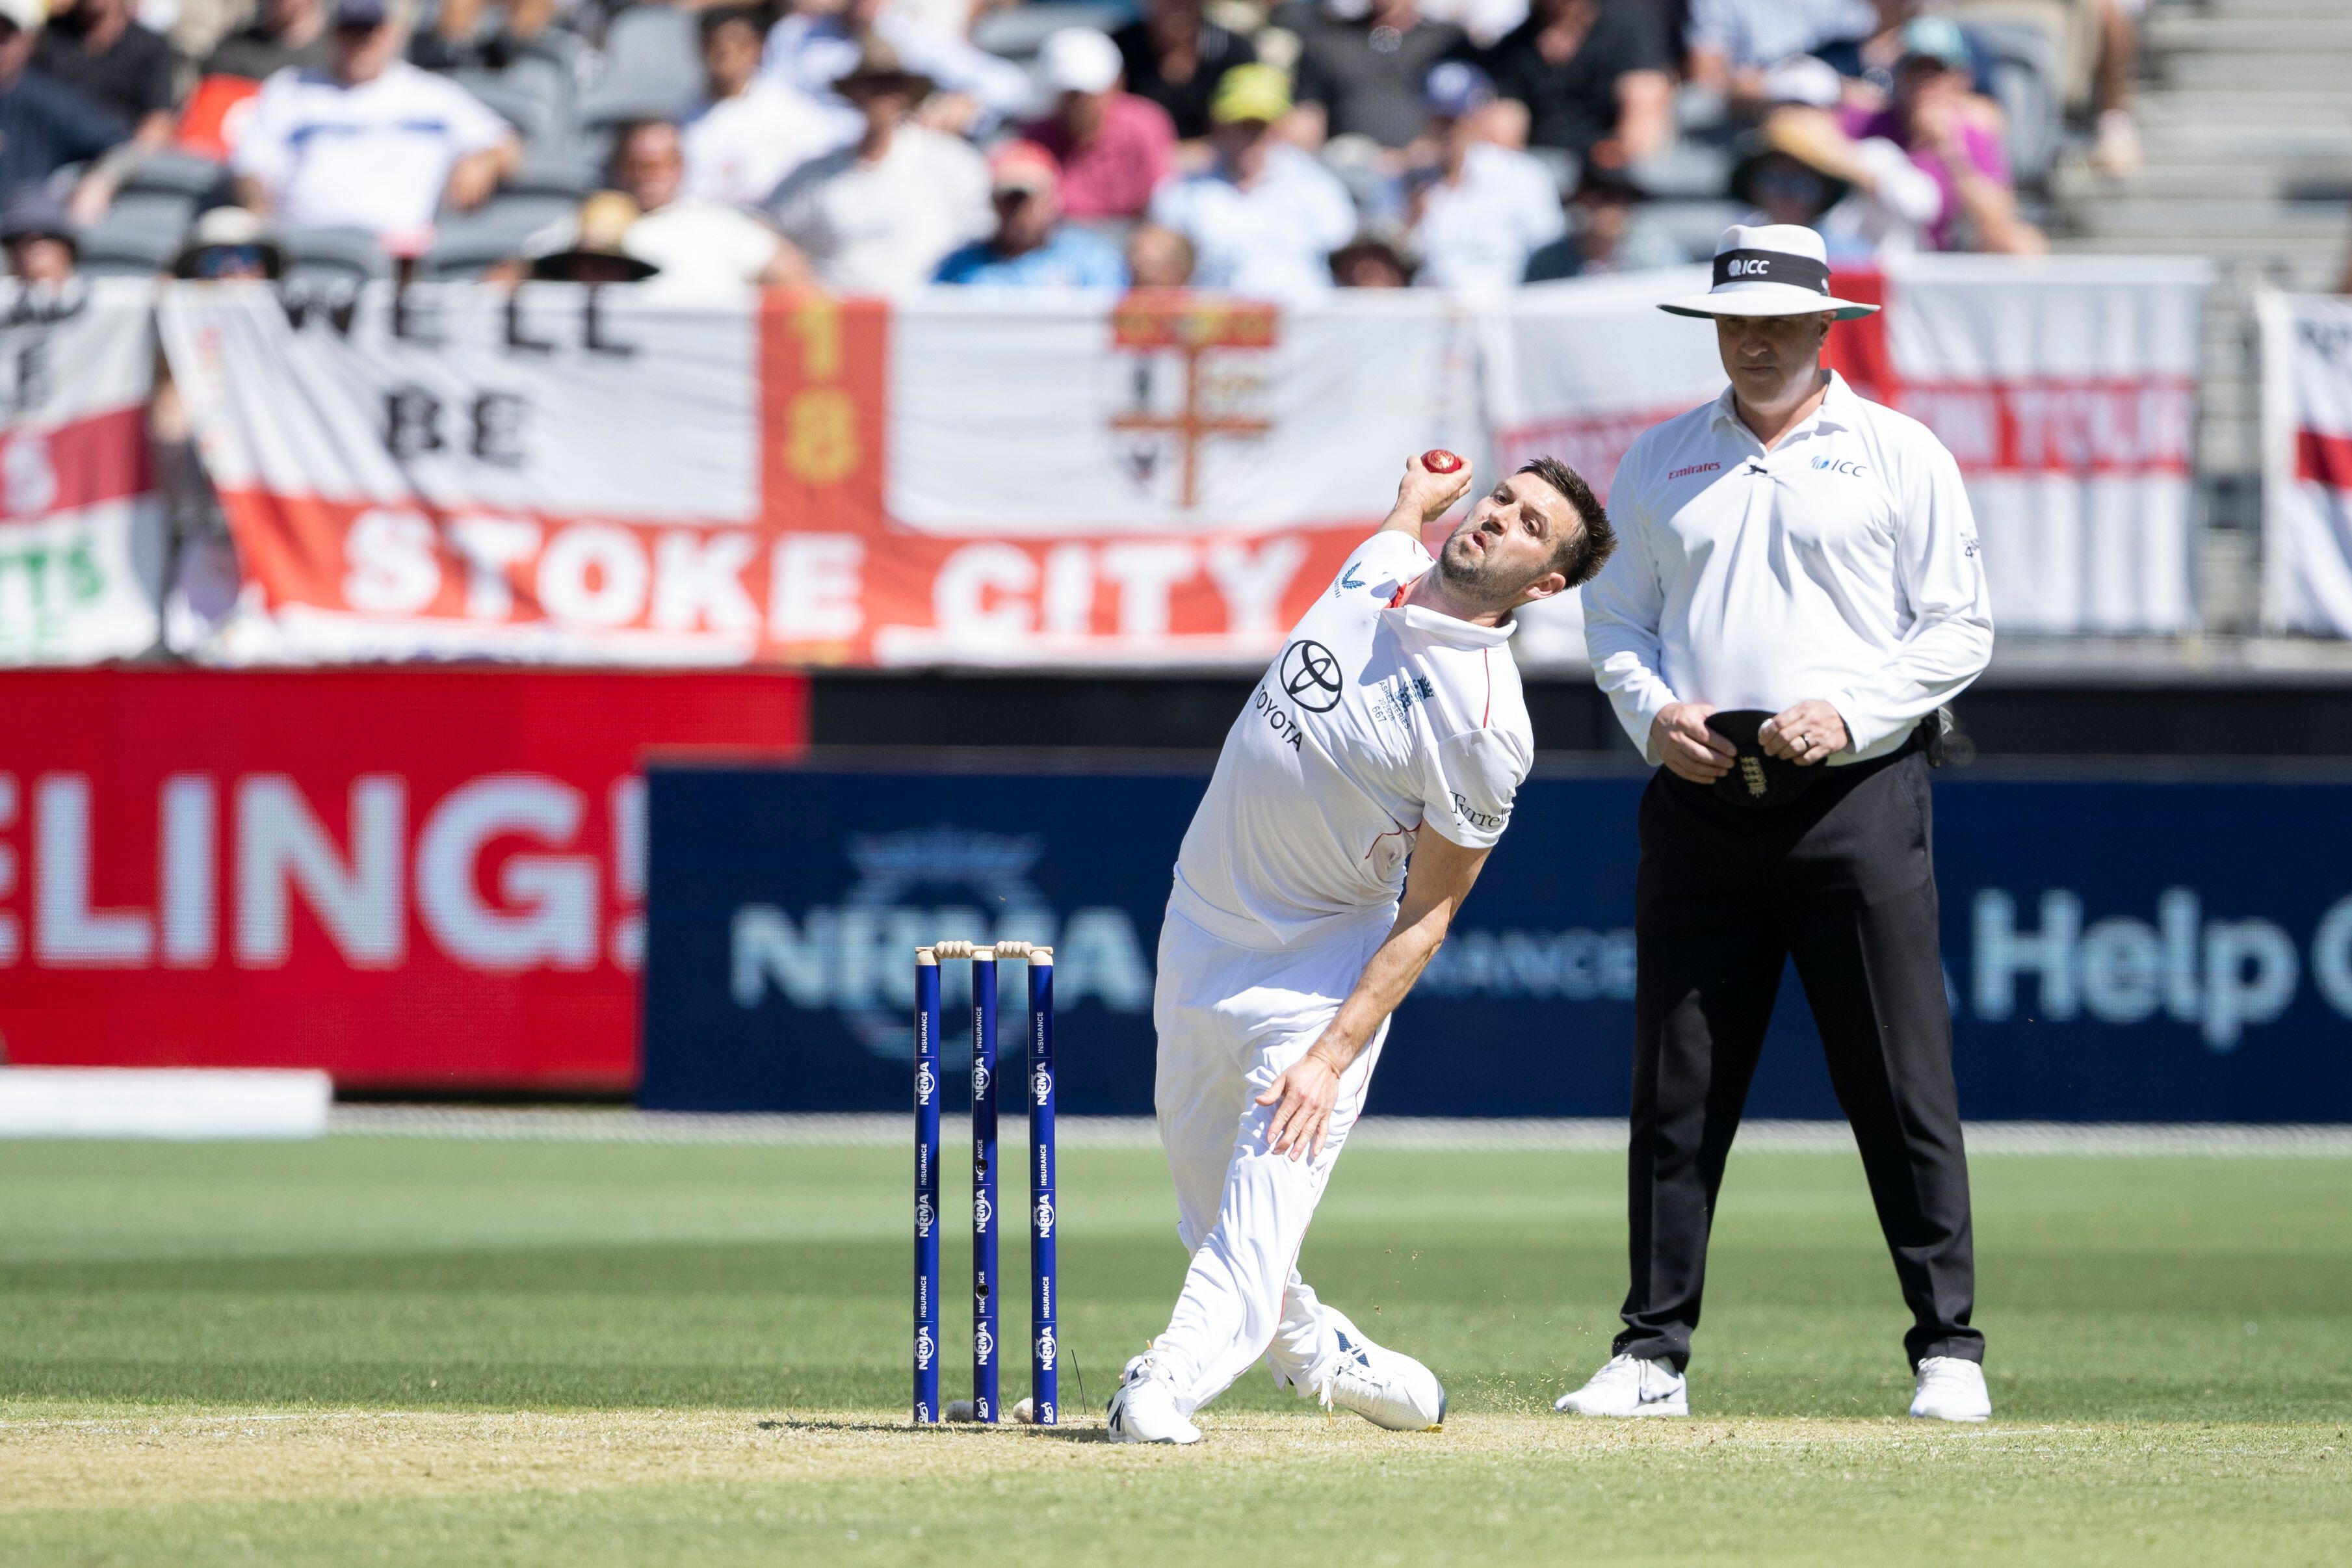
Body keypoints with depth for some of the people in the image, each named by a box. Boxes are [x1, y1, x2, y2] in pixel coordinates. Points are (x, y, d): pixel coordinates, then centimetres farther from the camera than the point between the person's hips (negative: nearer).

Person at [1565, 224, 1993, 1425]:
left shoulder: (1900, 457, 5)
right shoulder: (1659, 462, 16)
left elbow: (1959, 630, 1)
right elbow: (1614, 620, 18)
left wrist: (1851, 712, -13)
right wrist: (1652, 711, -2)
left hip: (1858, 792, -3)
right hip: (1698, 796, 3)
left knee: (1902, 1086, -5)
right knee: (1676, 1087, 2)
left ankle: (1948, 1348, -1)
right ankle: (1654, 1355, 7)